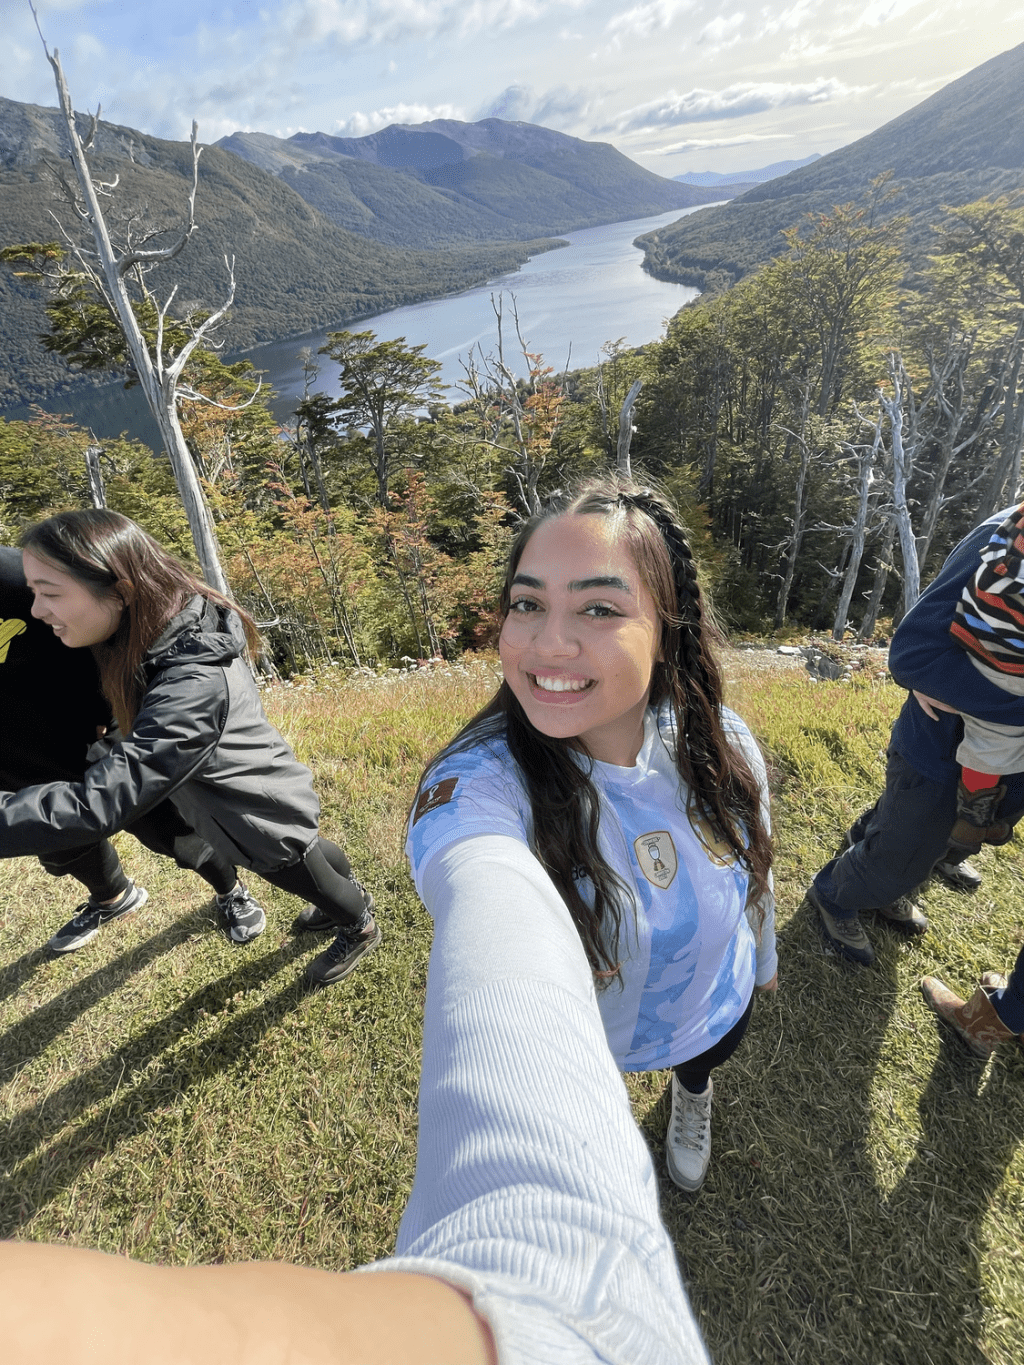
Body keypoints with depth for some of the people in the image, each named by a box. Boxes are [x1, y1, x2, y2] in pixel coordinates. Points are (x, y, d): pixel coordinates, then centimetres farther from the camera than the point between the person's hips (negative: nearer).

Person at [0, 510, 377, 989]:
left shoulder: (193, 685, -42)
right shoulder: (178, 637, -13)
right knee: (315, 854, 32)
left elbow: (98, 804, -44)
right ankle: (349, 896, 60)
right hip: (267, 801, 8)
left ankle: (360, 927, 50)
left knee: (315, 881, 21)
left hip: (271, 822, -8)